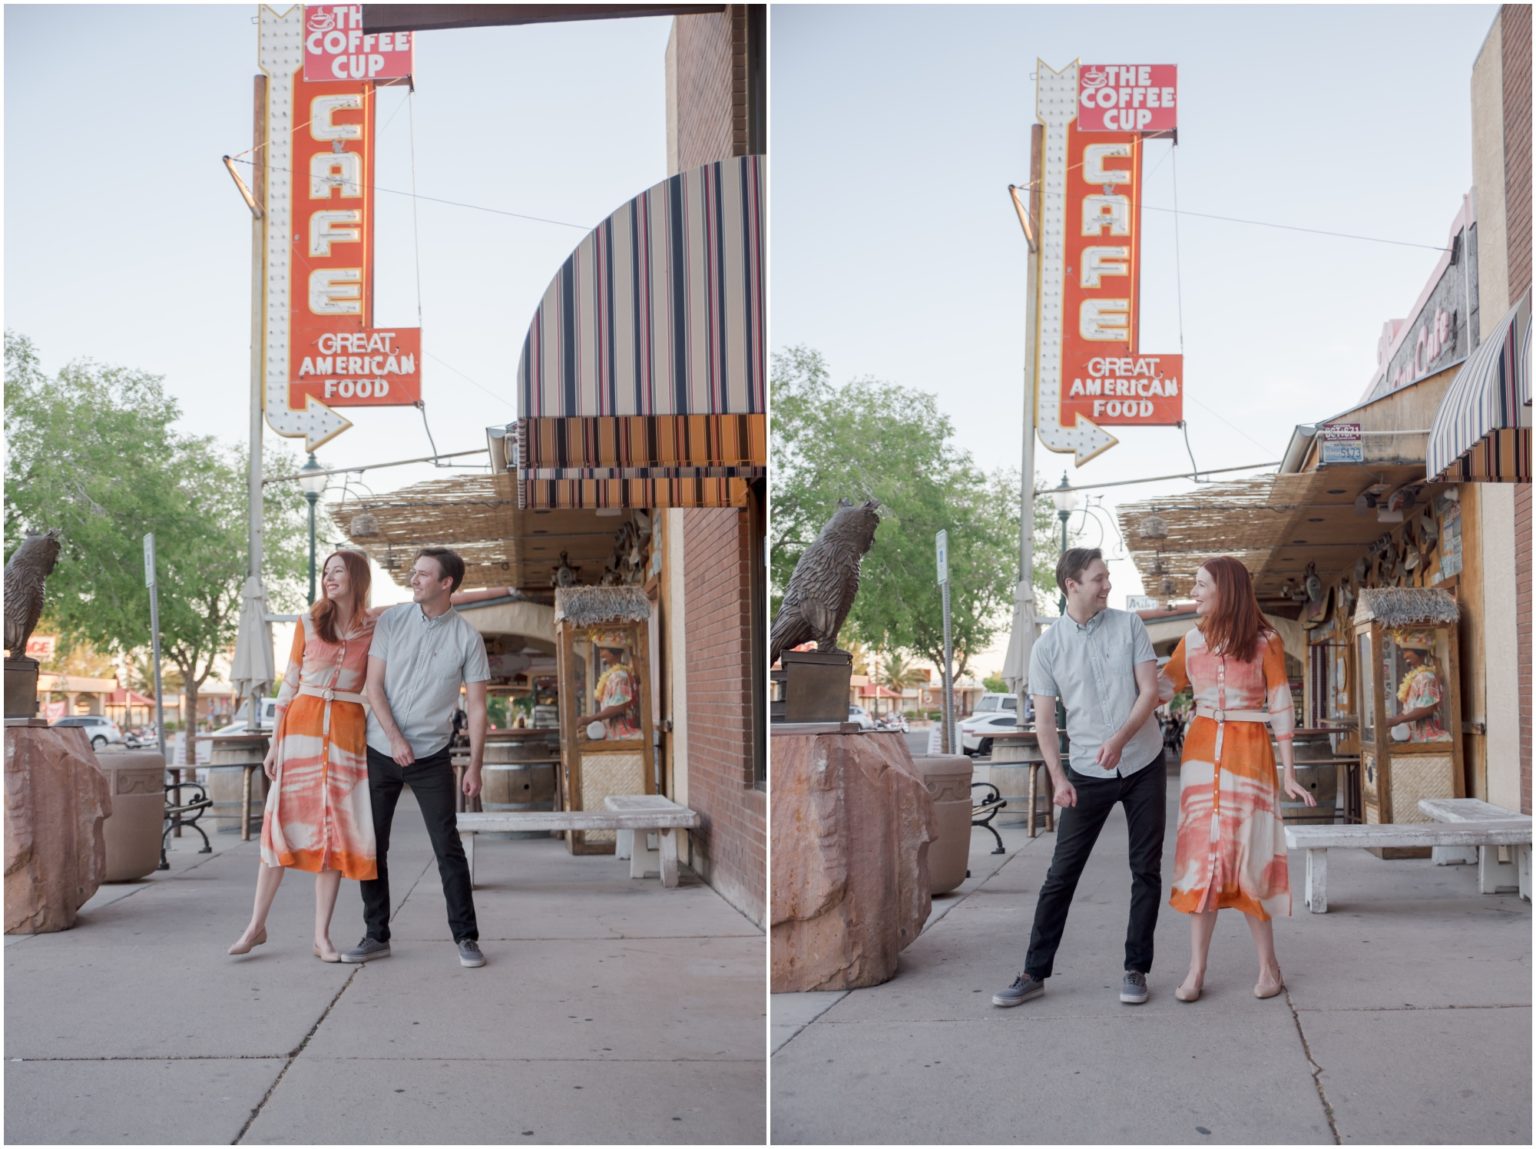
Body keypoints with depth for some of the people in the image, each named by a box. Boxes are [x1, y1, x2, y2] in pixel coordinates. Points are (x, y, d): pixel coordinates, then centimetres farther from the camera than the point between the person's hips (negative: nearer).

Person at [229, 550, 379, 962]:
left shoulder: (375, 630, 4)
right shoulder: (308, 623, 6)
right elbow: (289, 684, 7)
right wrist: (274, 744, 5)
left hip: (347, 731, 0)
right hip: (301, 724, 1)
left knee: (333, 829, 0)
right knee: (283, 821, 0)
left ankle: (321, 937, 6)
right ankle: (256, 925, 12)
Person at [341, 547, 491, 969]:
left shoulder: (467, 637, -4)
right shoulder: (391, 621, -1)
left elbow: (477, 705, -3)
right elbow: (374, 685, -2)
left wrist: (475, 765, -8)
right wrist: (395, 738, -12)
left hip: (432, 757, -2)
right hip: (380, 750, 2)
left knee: (448, 847, -3)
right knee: (372, 846, 5)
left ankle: (466, 938, 4)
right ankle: (376, 936, 16)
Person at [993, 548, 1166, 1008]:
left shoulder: (1129, 626, -2)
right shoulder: (1047, 647, -3)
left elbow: (1150, 691, -7)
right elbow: (1044, 719, -4)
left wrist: (1120, 739, -22)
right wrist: (1058, 778, -15)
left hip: (1143, 765, 1)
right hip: (1087, 772, -1)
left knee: (1146, 870, 5)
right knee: (1061, 874, 0)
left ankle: (1135, 970, 16)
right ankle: (1034, 973, 7)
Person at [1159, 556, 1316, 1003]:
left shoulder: (1264, 642, -3)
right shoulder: (1192, 642, 8)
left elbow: (1280, 708, -2)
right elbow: (1160, 688, 12)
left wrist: (1289, 772, -4)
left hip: (1249, 751, -3)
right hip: (1201, 748, 3)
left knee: (1247, 854, -3)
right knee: (1201, 854, 1)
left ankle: (1268, 966, 11)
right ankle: (1196, 971, 4)